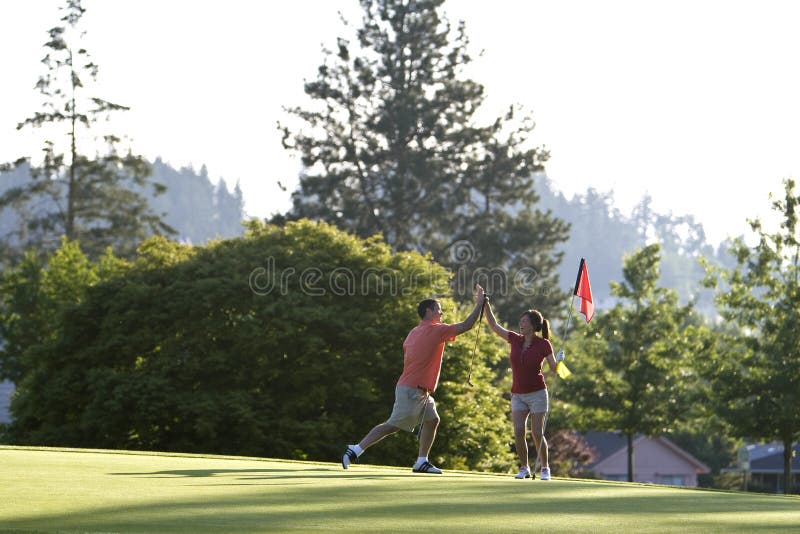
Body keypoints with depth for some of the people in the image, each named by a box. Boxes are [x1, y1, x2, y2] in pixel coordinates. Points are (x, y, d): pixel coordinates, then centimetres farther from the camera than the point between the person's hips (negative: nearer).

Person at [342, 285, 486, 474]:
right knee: (393, 425, -10)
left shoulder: (414, 332, 13)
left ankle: (421, 462, 12)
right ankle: (355, 450, -10)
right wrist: (479, 303, -1)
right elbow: (466, 325, -10)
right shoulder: (436, 330, -11)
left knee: (432, 420, 12)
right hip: (412, 390, -10)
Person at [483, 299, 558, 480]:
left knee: (537, 433, -7)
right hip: (518, 395, 4)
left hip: (537, 393, -4)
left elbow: (554, 368, -5)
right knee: (518, 431, -10)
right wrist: (485, 304, 4)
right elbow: (494, 326, 9)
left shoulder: (543, 344, -8)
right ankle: (524, 468, 1)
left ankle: (545, 468, 7)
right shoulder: (515, 339, 3)